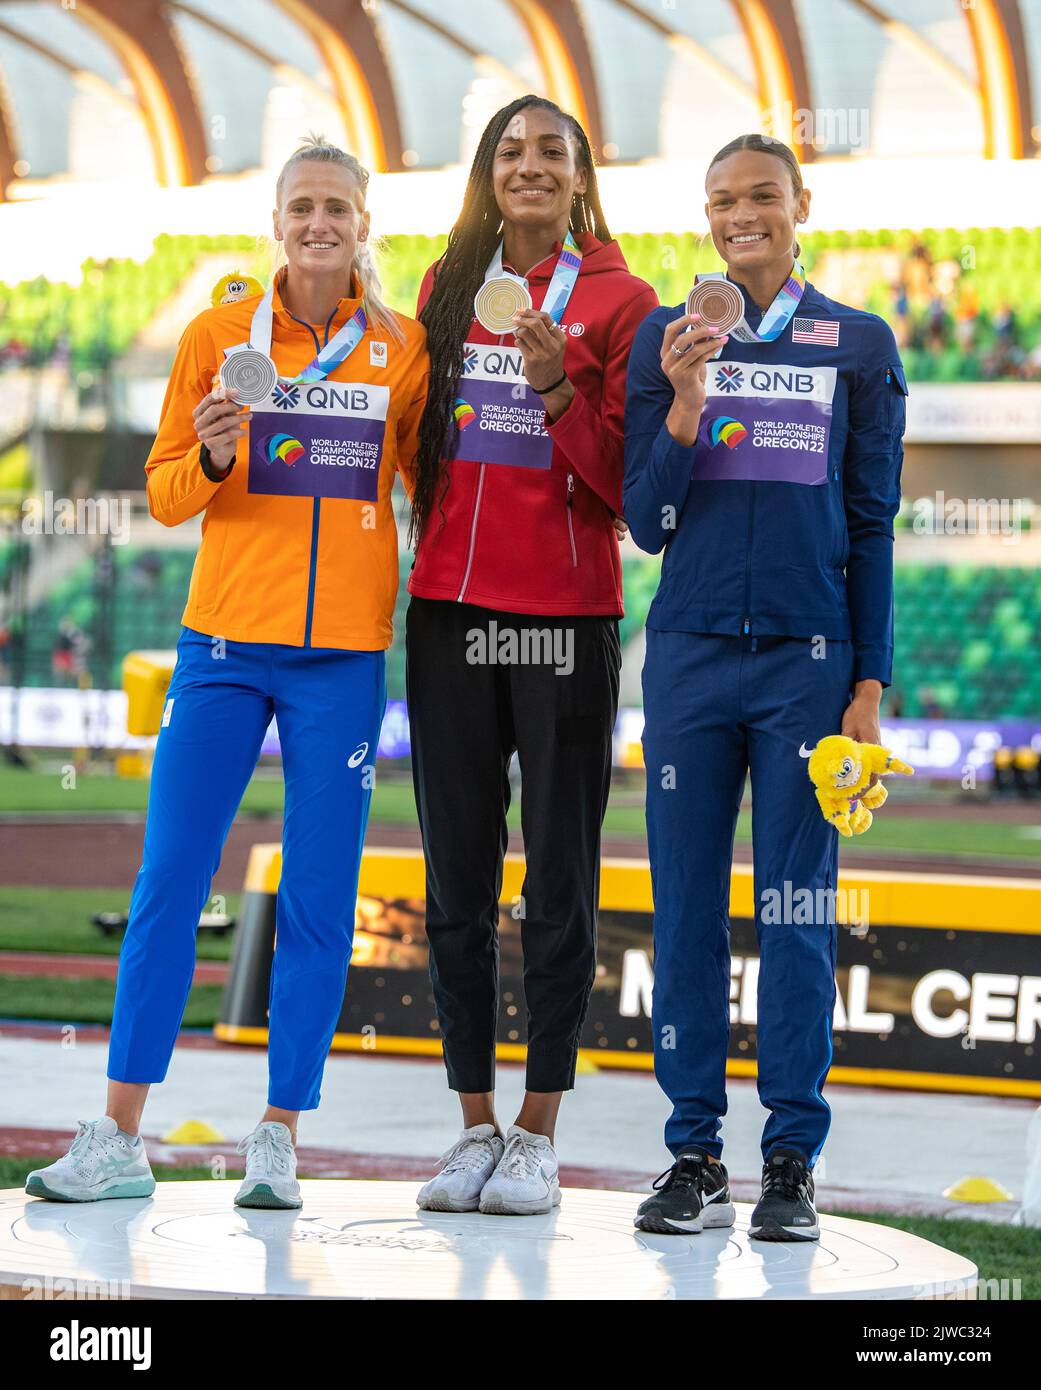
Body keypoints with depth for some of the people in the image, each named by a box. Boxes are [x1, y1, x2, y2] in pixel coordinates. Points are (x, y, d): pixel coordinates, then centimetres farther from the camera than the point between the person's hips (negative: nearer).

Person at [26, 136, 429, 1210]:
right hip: (228, 640, 0)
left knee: (317, 898, 1)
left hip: (345, 650, 0)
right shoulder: (218, 337, 4)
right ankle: (120, 1136, 3)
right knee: (170, 878, -3)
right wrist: (213, 457, -13)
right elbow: (165, 494, 6)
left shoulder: (405, 348, 5)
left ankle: (278, 1140, 9)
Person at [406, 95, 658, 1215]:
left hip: (566, 617, -4)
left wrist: (559, 390, -18)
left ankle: (537, 1135, 5)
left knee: (559, 884, 0)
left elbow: (627, 482, -5)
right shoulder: (450, 286, 13)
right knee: (456, 883, 6)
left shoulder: (619, 301, 0)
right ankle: (475, 1127, 14)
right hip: (450, 610, 4)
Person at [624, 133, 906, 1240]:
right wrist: (685, 407, -10)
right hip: (691, 654, 1)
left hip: (809, 653, -1)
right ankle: (694, 1154, 7)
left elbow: (872, 525, 9)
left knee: (797, 910, -2)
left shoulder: (860, 346, 8)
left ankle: (792, 1160, 4)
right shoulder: (666, 340, 9)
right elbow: (646, 523, 6)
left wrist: (870, 681, 3)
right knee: (687, 908, 1)